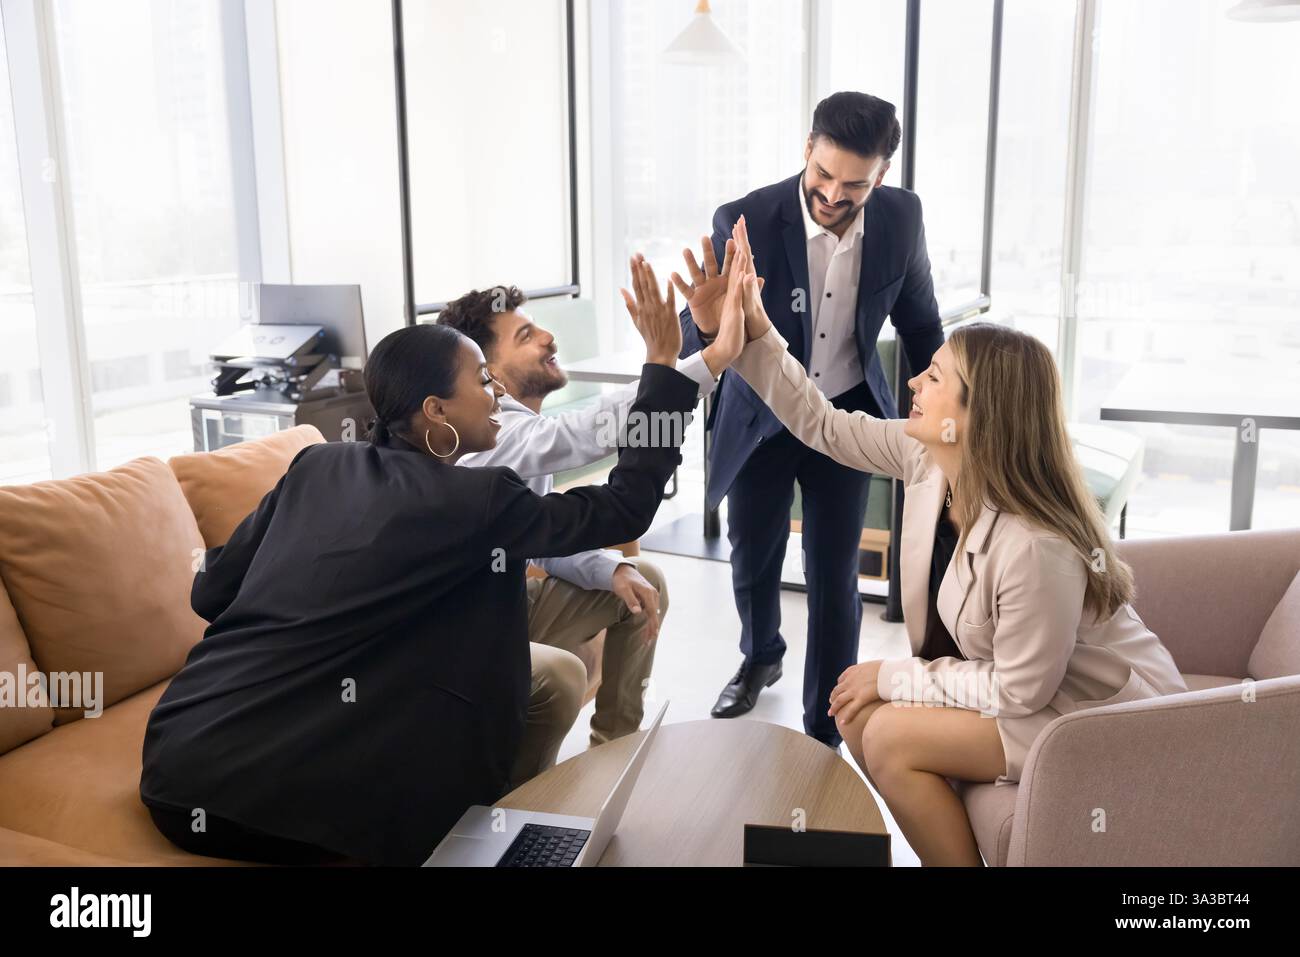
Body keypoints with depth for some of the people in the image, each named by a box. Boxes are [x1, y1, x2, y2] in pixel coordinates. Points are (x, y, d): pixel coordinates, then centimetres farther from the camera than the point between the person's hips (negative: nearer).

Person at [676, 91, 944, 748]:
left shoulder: (901, 217, -14)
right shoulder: (745, 222, -24)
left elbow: (919, 322, 2)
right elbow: (692, 342, -24)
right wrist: (707, 325, -48)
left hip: (846, 416, 1)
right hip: (760, 418, 0)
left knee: (833, 578, 0)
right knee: (752, 563, 17)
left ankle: (825, 734, 18)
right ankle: (760, 657, 50)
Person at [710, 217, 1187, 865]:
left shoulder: (1034, 545, -34)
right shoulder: (926, 458, -12)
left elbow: (1018, 692, -24)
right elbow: (822, 425, -2)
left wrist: (892, 677, -15)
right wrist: (754, 330, -10)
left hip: (1104, 715, -8)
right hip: (1019, 682, 8)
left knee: (889, 734, -18)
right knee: (856, 710, -1)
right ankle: (950, 844, 17)